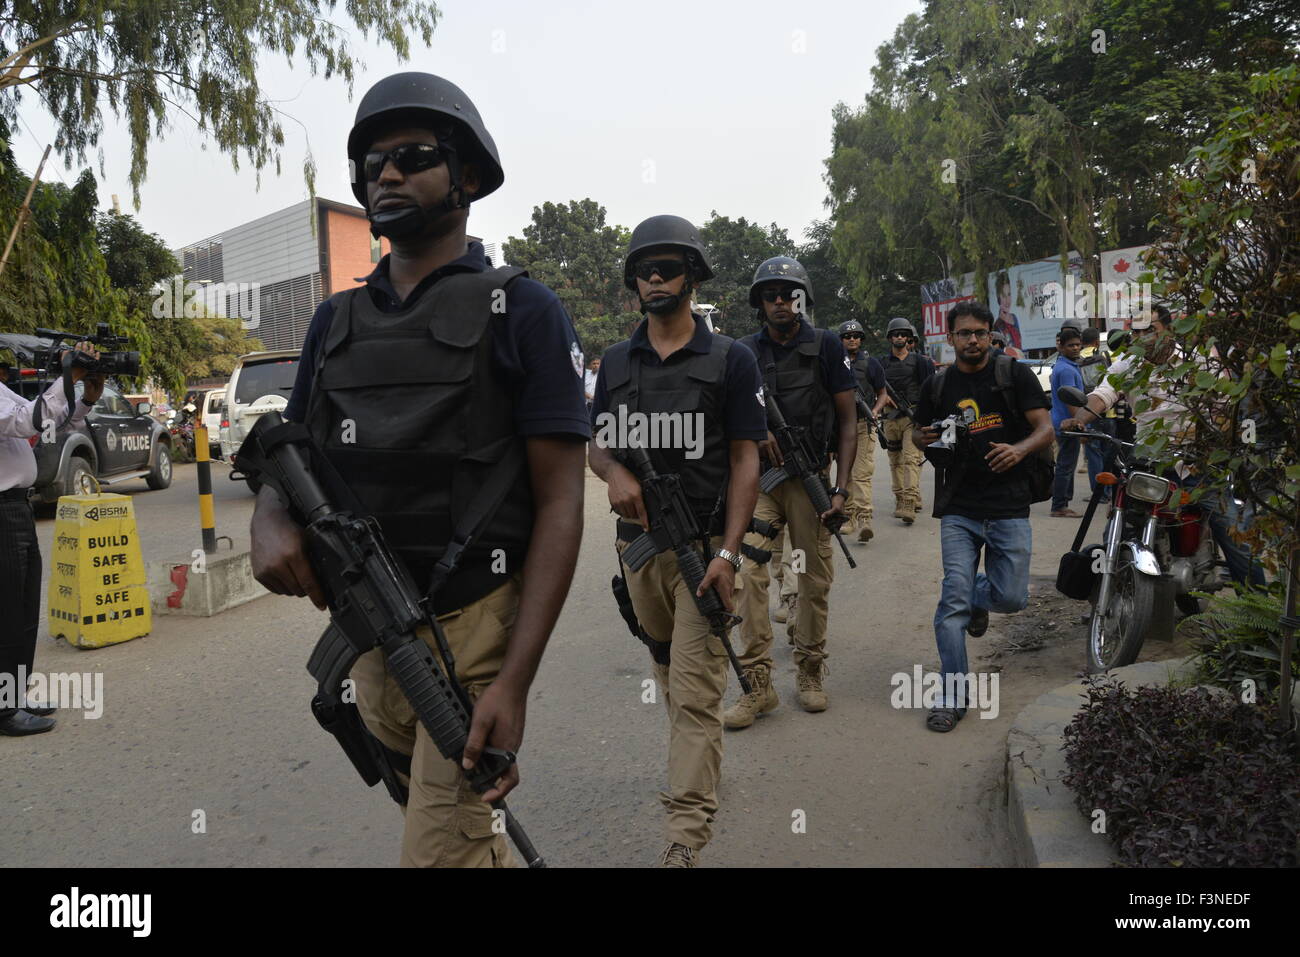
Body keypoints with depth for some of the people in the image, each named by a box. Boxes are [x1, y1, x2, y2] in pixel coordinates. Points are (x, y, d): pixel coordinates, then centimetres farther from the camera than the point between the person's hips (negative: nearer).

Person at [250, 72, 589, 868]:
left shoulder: (522, 312, -8)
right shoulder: (336, 320, 9)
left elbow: (561, 503, -13)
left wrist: (514, 682, -20)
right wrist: (271, 520, -14)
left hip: (473, 628, -6)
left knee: (442, 848, -4)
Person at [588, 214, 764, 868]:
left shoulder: (729, 360, -3)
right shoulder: (615, 362, 10)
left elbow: (745, 460, -6)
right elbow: (596, 441, 13)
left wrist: (727, 552, -16)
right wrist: (614, 473, -13)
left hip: (703, 546, -5)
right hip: (638, 541, 5)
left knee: (696, 691, -6)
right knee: (666, 668, 19)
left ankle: (686, 838, 0)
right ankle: (695, 759, 42)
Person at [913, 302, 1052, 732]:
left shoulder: (1015, 374, 3)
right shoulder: (939, 386, 10)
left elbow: (1045, 429, 0)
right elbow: (918, 433, 21)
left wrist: (1019, 449, -22)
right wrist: (924, 439, -4)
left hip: (1009, 507, 0)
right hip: (958, 510, 1)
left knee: (1012, 598, 0)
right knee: (954, 601, -7)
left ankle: (977, 598, 37)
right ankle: (953, 695, 3)